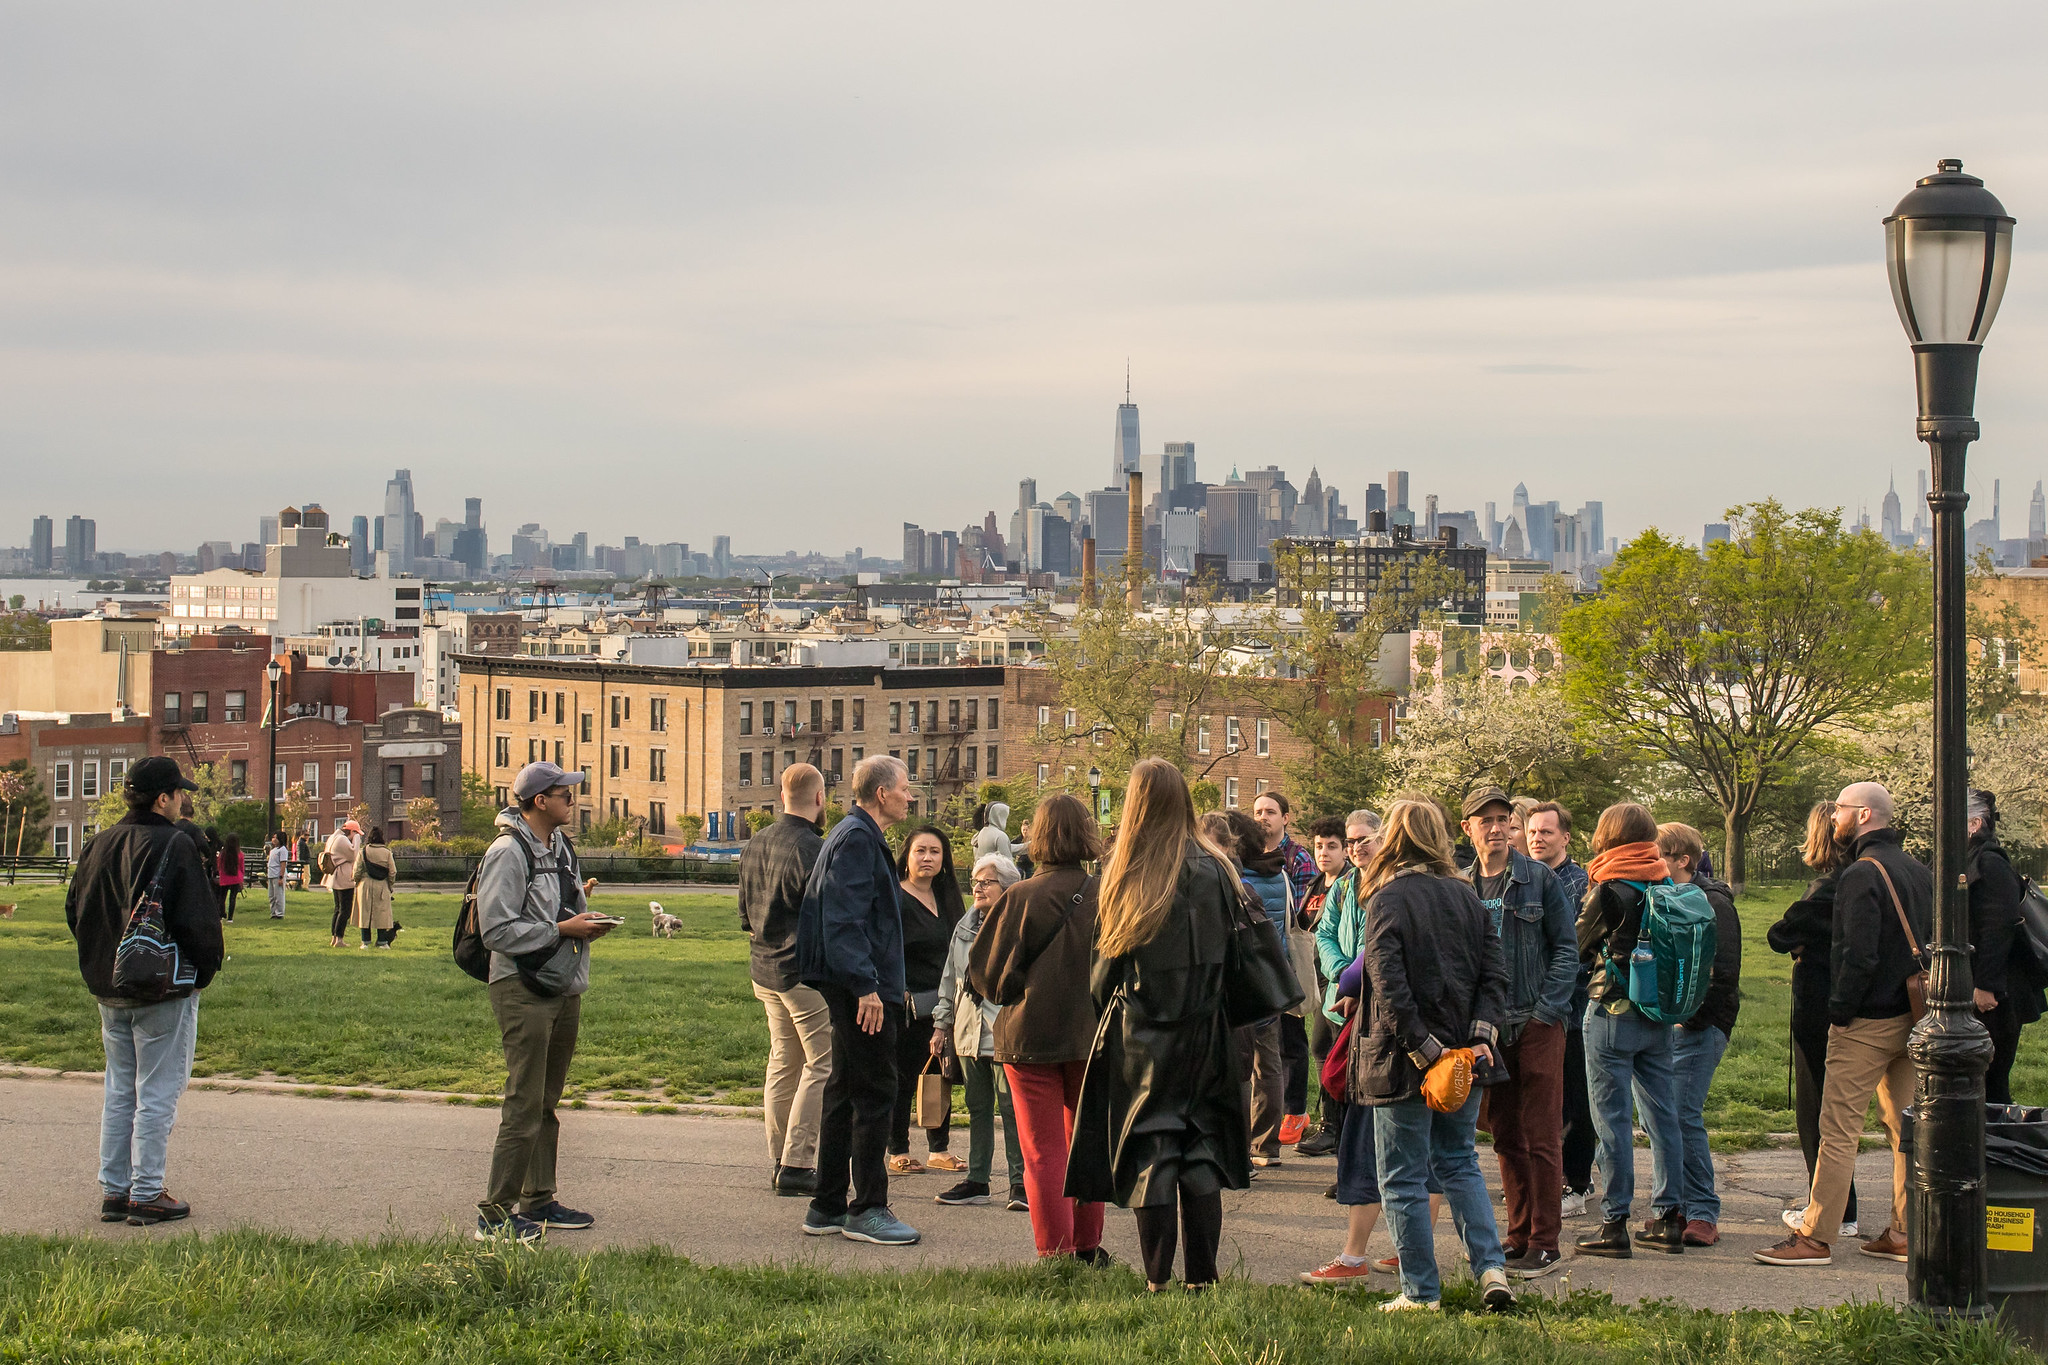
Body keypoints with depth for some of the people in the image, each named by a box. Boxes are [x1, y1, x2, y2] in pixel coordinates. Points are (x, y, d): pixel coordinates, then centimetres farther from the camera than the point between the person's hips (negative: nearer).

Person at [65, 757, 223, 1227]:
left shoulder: (97, 846, 7)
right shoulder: (174, 848, -16)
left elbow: (75, 911, 14)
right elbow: (198, 919, -18)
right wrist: (206, 968, -2)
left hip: (110, 991, 7)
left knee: (119, 1090, 15)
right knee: (157, 1094, -1)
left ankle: (113, 1191, 17)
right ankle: (146, 1195, 1)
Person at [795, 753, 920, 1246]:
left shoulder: (858, 836, 19)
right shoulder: (857, 839, -14)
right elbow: (844, 918, -22)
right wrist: (866, 985, -25)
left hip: (853, 988, 11)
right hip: (863, 988, -11)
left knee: (845, 1091, 13)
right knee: (875, 1094, -6)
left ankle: (828, 1206, 19)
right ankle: (866, 1209, -2)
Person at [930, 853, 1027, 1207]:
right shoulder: (965, 927, 15)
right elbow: (950, 978, 22)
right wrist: (941, 1023, 19)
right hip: (968, 1031, 6)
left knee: (1011, 1108, -6)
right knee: (978, 1108, 11)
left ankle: (1020, 1180, 0)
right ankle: (977, 1180, 16)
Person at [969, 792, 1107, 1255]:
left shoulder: (1020, 898, -12)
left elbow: (990, 976, -6)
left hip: (1032, 1036, -3)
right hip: (1094, 1037, 3)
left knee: (1044, 1153, 3)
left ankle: (1055, 1252, 1)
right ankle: (1087, 1246, 24)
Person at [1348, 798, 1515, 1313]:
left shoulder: (1387, 901, -11)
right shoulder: (1467, 897, 7)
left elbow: (1390, 988, -20)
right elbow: (1495, 972, 2)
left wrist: (1425, 1050, -17)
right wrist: (1482, 1035, -5)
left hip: (1403, 1061, -6)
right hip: (1464, 1056, 6)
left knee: (1404, 1178, 4)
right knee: (1460, 1163, 19)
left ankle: (1421, 1291, 6)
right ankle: (1491, 1266, 6)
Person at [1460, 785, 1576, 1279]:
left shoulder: (1540, 879, -3)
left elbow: (1566, 947, -3)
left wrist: (1544, 1010, -10)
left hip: (1538, 1023, -4)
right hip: (1487, 1028, 4)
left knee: (1541, 1137, -3)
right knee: (1505, 1137, 9)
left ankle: (1545, 1242, 1)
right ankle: (1518, 1234, 18)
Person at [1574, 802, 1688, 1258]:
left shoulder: (1609, 890, -12)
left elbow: (1574, 949, -1)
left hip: (1613, 1013, -6)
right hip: (1659, 1016, 6)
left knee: (1612, 1118, -1)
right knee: (1662, 1115, 10)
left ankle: (1614, 1223, -1)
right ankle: (1668, 1217, 14)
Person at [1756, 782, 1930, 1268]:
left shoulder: (1861, 874, -15)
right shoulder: (1918, 870, 12)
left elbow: (1858, 955, -21)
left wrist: (1839, 1011, -12)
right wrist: (1919, 1003, 17)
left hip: (1866, 1024, -8)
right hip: (1910, 1018, 9)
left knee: (1838, 1130, -6)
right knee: (1905, 1126, 11)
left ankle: (1814, 1237, -5)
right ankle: (1905, 1233, 15)